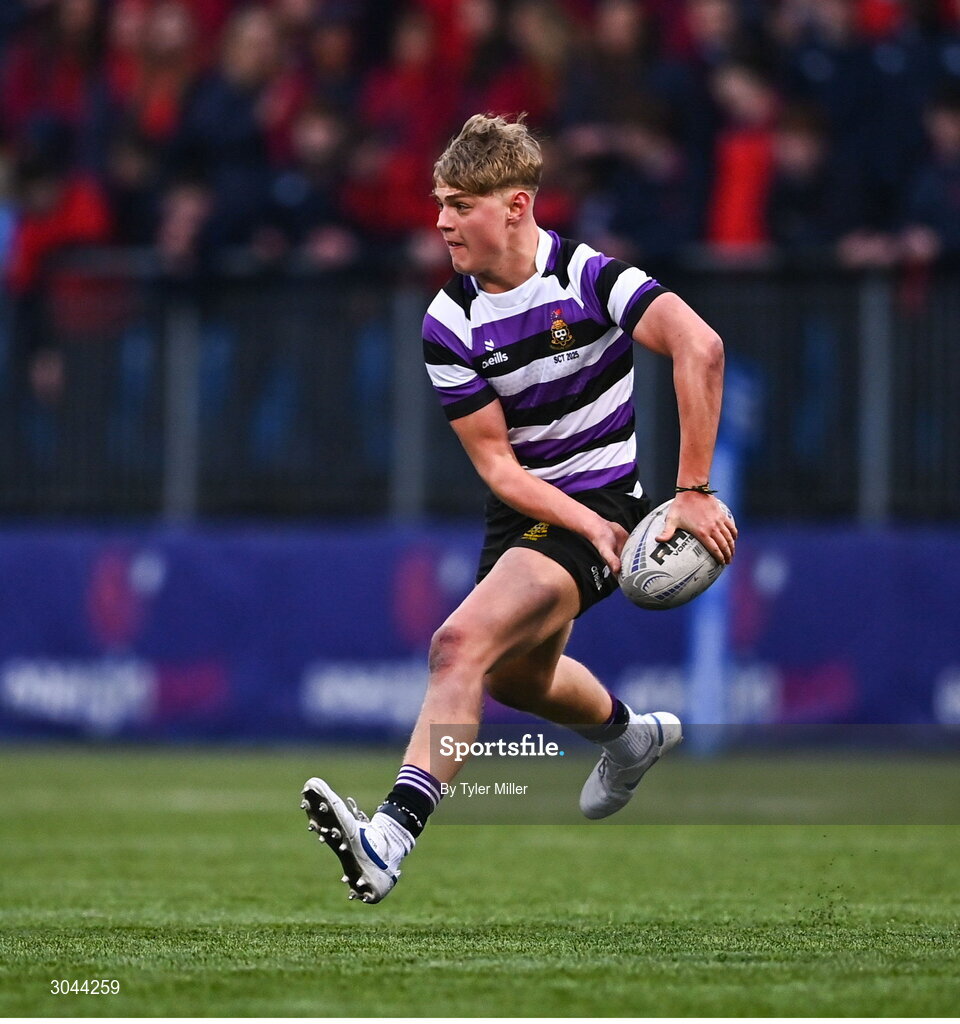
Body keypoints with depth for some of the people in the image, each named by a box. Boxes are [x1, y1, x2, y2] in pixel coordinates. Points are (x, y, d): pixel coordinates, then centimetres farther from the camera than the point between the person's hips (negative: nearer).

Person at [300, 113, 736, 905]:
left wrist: (693, 491, -34)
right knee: (517, 676, 24)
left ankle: (391, 837, -33)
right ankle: (630, 737, 58)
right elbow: (496, 463, -7)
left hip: (604, 497, -7)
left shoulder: (589, 278, -18)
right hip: (525, 509, 7)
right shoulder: (448, 325, -6)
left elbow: (700, 348, -31)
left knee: (462, 644, -25)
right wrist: (591, 528, -21)